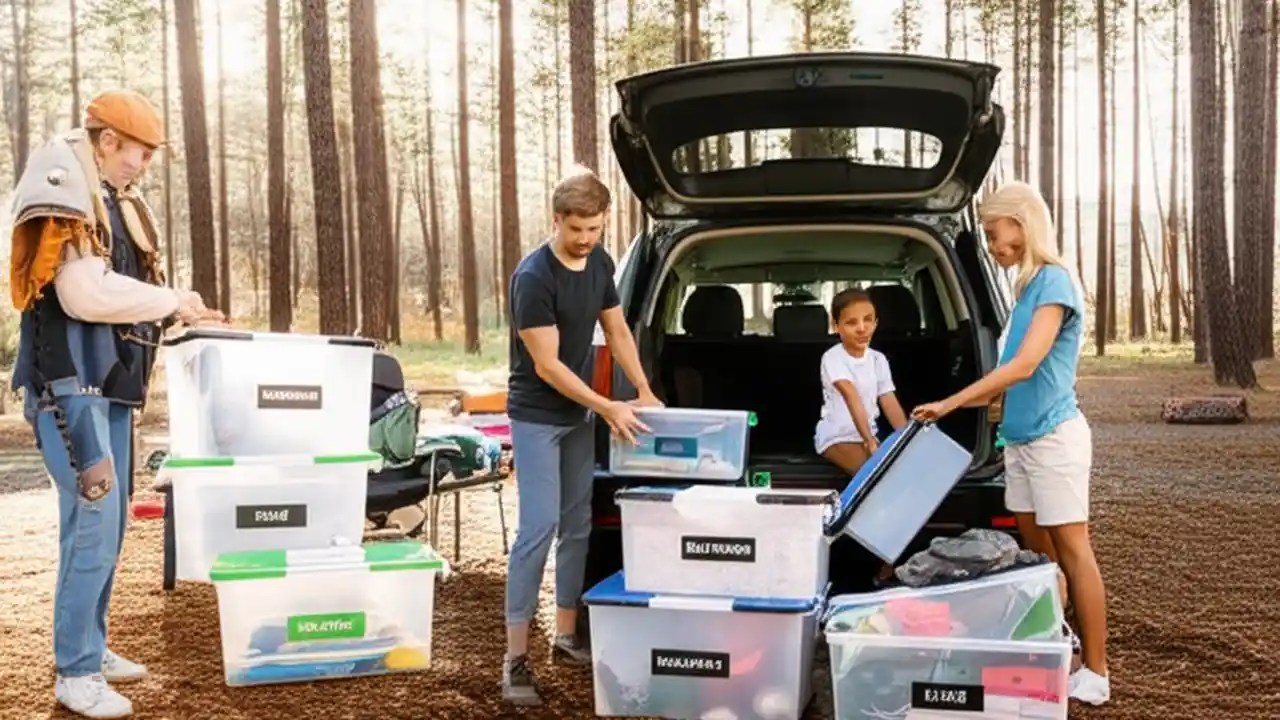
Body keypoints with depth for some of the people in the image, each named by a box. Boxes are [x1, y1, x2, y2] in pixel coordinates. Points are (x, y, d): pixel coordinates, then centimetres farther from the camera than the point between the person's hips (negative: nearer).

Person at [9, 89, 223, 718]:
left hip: (110, 383, 10)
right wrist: (172, 301, -12)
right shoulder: (67, 194, -10)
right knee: (92, 524, -11)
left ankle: (91, 647, 23)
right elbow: (85, 294, -22)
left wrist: (178, 313, 5)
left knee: (108, 525, 13)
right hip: (71, 382, -10)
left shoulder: (113, 201, 19)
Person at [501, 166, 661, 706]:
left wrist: (643, 390, 4)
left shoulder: (601, 264, 1)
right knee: (539, 529, -12)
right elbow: (547, 365, -20)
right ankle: (516, 658, -6)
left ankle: (566, 636, 22)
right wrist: (609, 409, -19)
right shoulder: (534, 276, -21)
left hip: (578, 414, 7)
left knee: (577, 526, 10)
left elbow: (617, 331, 13)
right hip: (536, 416, -7)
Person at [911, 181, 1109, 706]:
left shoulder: (1054, 281, -14)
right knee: (1037, 552, 15)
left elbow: (1025, 365, -23)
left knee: (1071, 550, -4)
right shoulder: (1028, 286, 12)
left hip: (1053, 435, -9)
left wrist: (950, 403, -22)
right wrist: (971, 401, 12)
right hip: (1020, 436, 9)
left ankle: (1095, 672, 3)